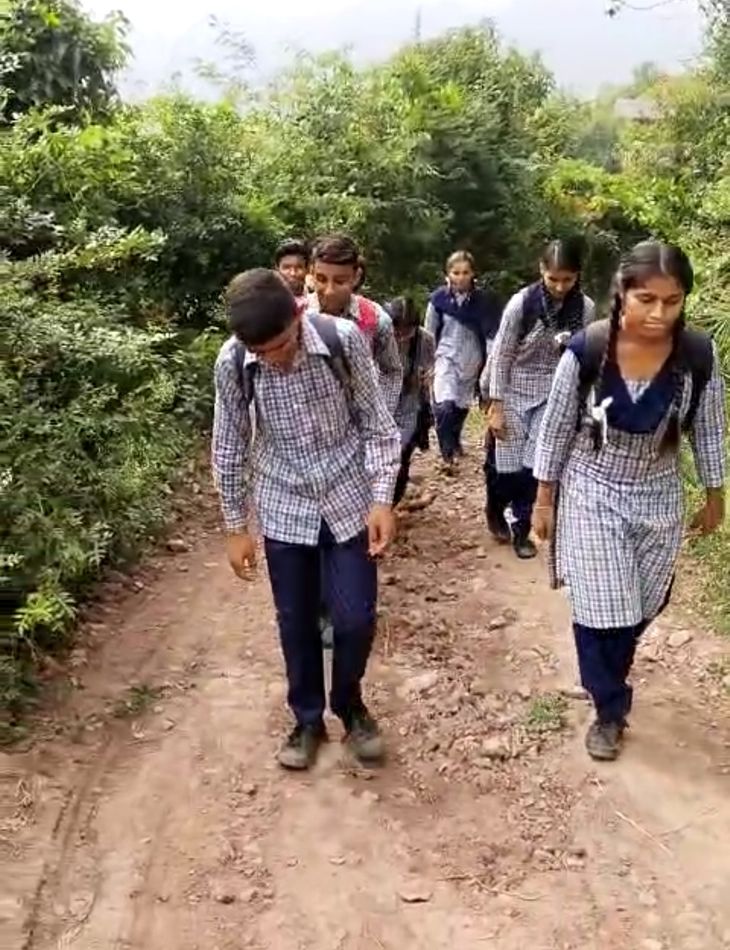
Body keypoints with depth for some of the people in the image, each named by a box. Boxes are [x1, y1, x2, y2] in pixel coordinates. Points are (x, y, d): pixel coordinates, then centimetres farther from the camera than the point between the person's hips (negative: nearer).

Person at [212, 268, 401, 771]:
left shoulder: (343, 339, -20)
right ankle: (308, 720, 33)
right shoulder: (232, 363, -16)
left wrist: (382, 500, -14)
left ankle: (350, 705, 31)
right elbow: (230, 447, -3)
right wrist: (237, 527, 1)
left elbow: (377, 423, -9)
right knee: (296, 622, 11)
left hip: (349, 499, -1)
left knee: (356, 619, 2)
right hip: (284, 509, 1)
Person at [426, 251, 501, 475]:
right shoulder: (439, 298, -6)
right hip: (446, 357, -1)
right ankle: (447, 454, -5)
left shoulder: (483, 299, -7)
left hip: (471, 360, 1)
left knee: (462, 406, 14)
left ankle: (455, 442, 41)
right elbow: (429, 333, 2)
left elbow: (492, 333, -3)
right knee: (444, 406, -18)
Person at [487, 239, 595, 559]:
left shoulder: (585, 308, -10)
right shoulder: (522, 302, -17)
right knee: (509, 467, 2)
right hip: (515, 392, -1)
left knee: (535, 466, -5)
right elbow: (500, 356, -11)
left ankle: (521, 528, 15)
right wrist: (496, 407, -11)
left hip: (554, 394, 1)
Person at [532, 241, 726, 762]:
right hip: (592, 494, -2)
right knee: (600, 608, 1)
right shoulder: (587, 350, -22)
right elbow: (556, 429, -9)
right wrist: (544, 501, -3)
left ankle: (609, 677, 48)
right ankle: (610, 709, 26)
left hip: (658, 498, 3)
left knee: (642, 606, 18)